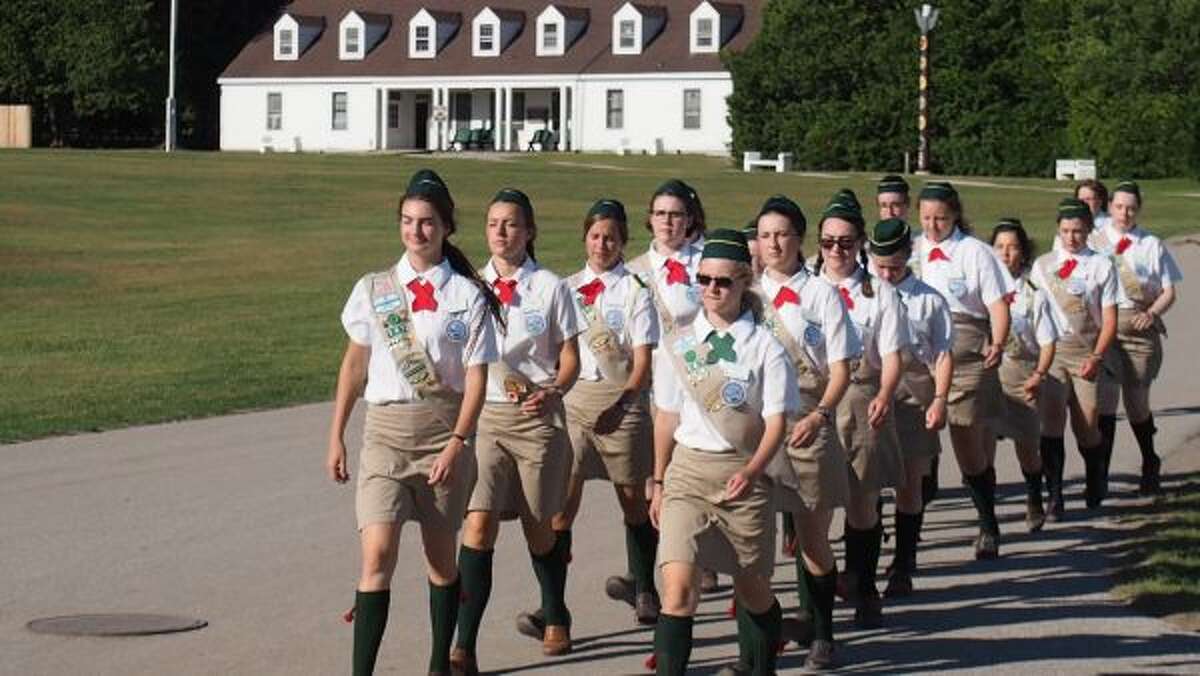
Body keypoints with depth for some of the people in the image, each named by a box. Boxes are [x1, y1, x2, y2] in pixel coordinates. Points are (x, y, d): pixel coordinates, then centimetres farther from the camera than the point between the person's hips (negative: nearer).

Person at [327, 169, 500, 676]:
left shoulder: (467, 295, -2)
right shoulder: (373, 290, 5)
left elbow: (476, 377, -4)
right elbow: (355, 365, 12)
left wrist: (457, 443, -13)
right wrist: (336, 437, 9)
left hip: (444, 430, -1)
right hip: (385, 430, 1)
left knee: (440, 553, 9)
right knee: (378, 552, -13)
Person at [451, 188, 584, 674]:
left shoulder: (550, 288, 0)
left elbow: (570, 359, 2)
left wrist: (552, 391, -18)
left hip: (536, 416, -1)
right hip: (484, 414, 1)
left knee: (538, 526, 9)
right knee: (479, 524, -13)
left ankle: (556, 619, 36)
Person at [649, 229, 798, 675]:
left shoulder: (764, 347, -3)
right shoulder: (679, 343, 6)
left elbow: (776, 422, -6)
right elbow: (667, 417, 12)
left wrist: (750, 472, -22)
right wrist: (659, 483, 14)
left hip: (743, 473, -1)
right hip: (688, 467, 1)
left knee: (752, 588, 11)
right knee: (679, 585, -15)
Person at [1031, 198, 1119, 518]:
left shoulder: (1101, 266, 3)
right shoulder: (1043, 265, 10)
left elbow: (1109, 319, 1)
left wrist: (1096, 357, -10)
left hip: (1087, 351, -1)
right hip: (1051, 349, 1)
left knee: (1087, 425, 1)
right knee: (1051, 419, -13)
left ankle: (1094, 486, 30)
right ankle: (1055, 497, -11)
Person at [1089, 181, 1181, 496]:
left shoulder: (1152, 245, 6)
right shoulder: (1094, 240, 6)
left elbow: (1169, 291, 5)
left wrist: (1152, 313, -14)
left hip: (1139, 327, 0)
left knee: (1137, 401, 5)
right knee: (1103, 401, -6)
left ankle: (1150, 466, 28)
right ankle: (1100, 475, -1)